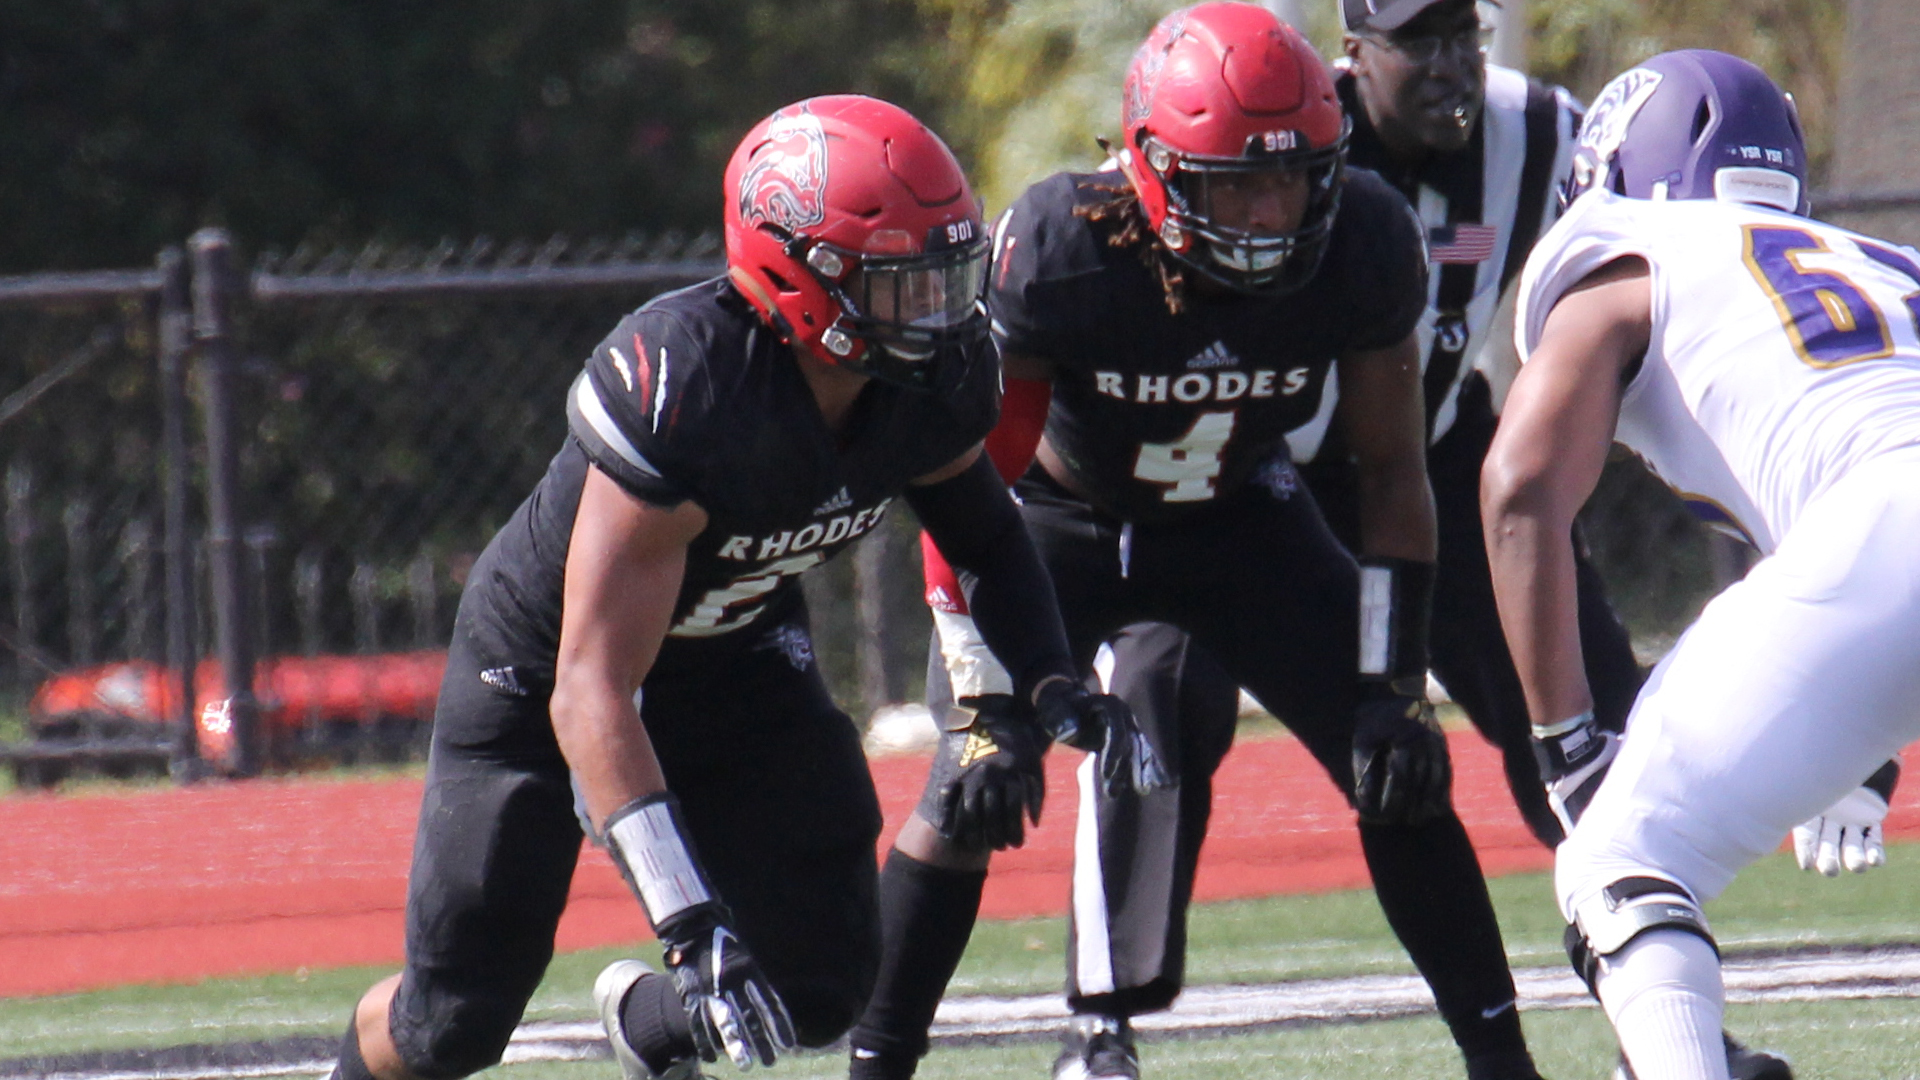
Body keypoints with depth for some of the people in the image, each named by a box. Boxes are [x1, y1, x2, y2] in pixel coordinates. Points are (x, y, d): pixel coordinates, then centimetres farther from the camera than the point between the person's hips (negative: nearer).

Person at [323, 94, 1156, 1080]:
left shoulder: (937, 383, -20)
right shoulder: (681, 396, -40)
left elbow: (982, 535, 5)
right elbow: (591, 695, -40)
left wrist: (1046, 681, -14)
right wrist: (690, 923, -46)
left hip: (736, 654, 5)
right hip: (545, 659, -5)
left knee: (817, 989, -7)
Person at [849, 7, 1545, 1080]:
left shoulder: (1364, 246, -26)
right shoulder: (1062, 248, -34)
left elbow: (1392, 470, -11)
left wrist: (1395, 688, -15)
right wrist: (986, 698, -27)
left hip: (1237, 512, 2)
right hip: (1063, 515, -2)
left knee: (1399, 773, -9)